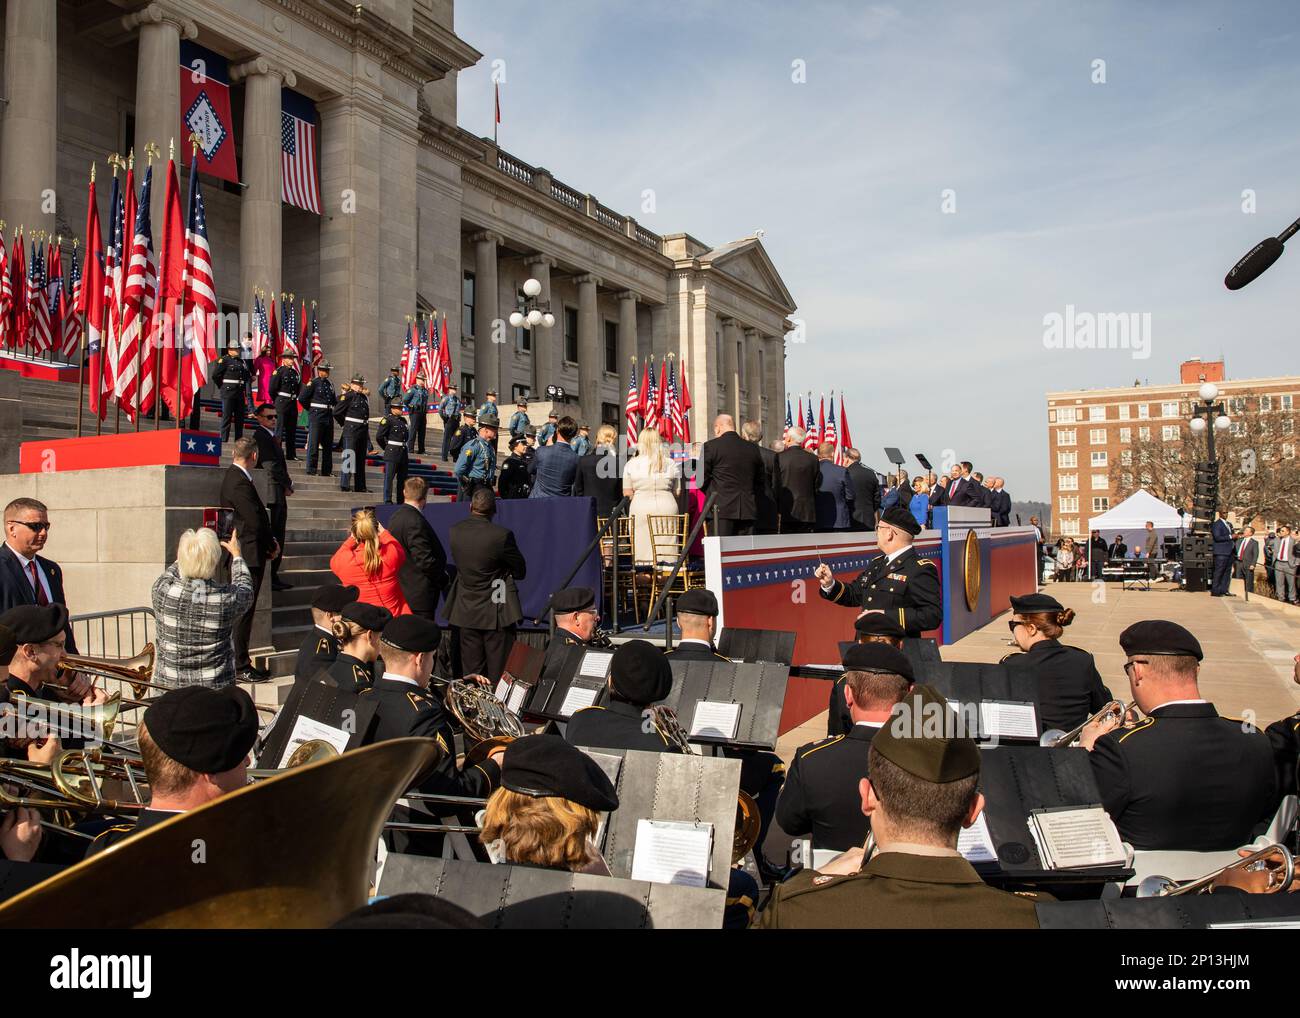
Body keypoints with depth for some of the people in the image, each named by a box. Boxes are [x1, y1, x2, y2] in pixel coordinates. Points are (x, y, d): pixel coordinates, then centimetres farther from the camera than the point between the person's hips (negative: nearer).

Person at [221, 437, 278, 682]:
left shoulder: (234, 477, 14)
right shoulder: (240, 483, -18)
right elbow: (255, 522, -21)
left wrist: (269, 544, 8)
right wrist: (273, 546, -6)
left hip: (244, 557, 10)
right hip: (250, 557, -10)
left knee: (242, 611, 15)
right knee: (243, 612, -4)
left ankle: (240, 663, 23)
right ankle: (239, 667, 2)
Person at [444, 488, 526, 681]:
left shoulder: (454, 532, -3)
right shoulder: (502, 535, -17)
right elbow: (520, 571, -7)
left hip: (465, 612, 4)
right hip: (496, 613, -4)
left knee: (470, 674, 13)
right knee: (498, 674, 5)